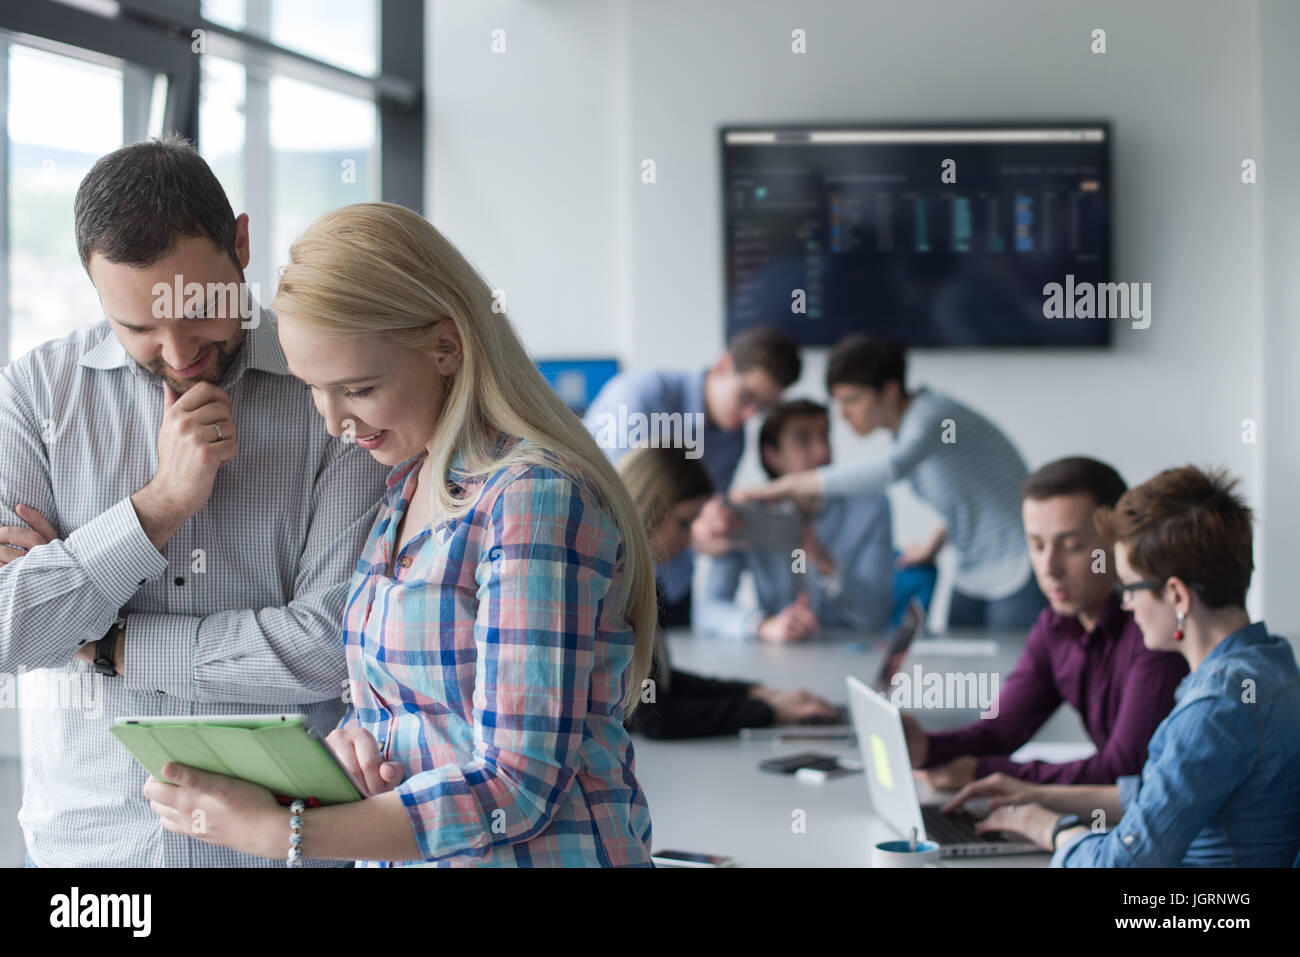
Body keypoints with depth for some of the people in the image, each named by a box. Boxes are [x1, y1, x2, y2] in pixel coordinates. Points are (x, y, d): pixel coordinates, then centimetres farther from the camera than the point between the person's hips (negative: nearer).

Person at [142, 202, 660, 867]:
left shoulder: (537, 497, -21)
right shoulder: (405, 486, 5)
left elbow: (519, 787, -24)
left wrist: (278, 832, -24)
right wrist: (353, 736, -8)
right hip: (399, 858, 8)